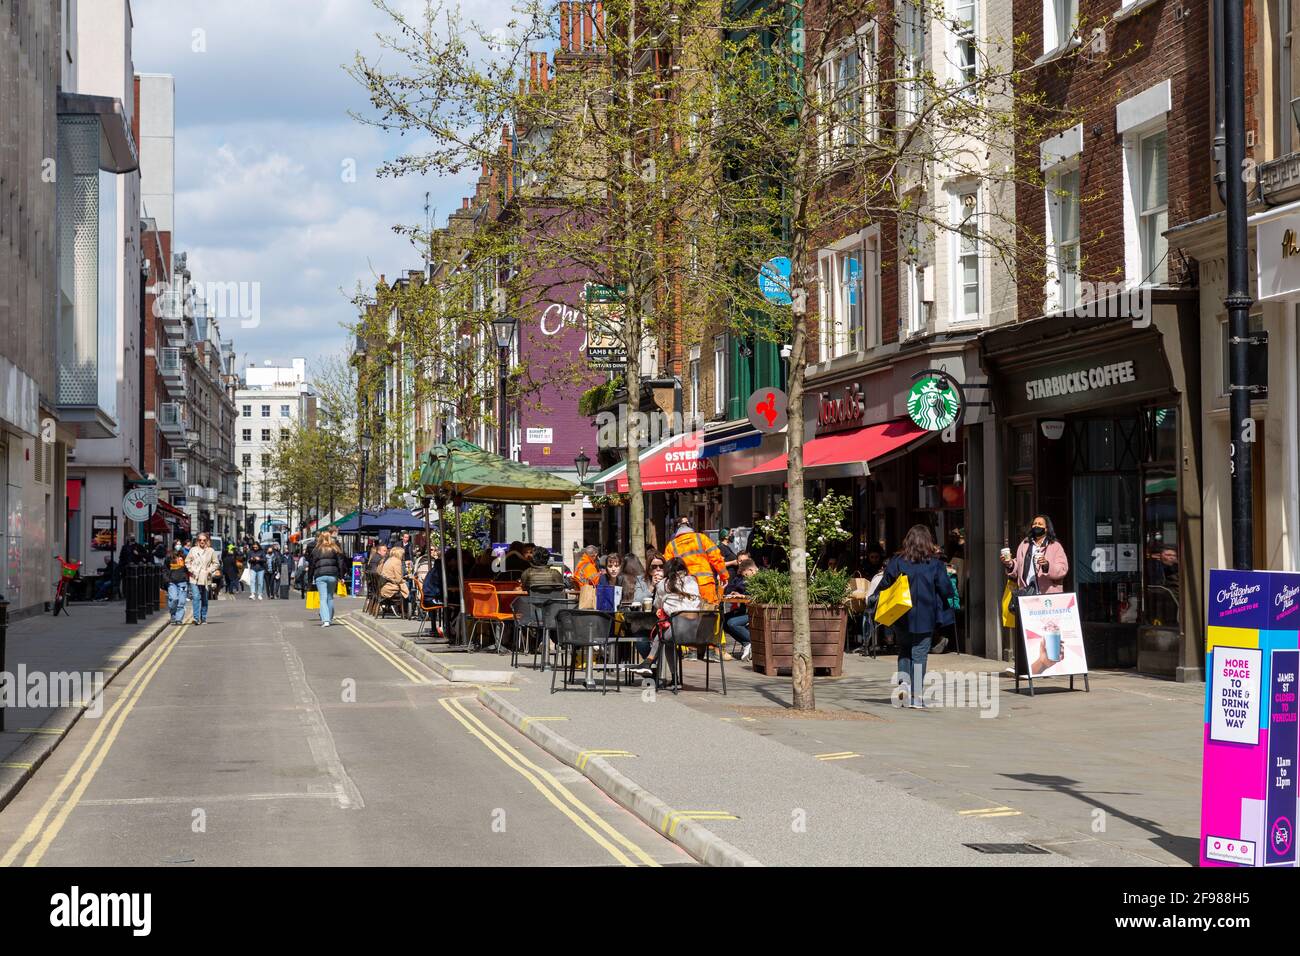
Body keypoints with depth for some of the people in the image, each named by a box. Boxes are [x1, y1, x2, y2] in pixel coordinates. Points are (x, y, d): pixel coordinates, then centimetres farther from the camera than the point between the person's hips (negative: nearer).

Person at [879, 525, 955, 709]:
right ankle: (917, 696, 3)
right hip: (925, 618, -1)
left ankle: (903, 680, -3)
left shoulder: (896, 562, -4)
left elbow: (884, 587, -2)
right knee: (919, 654, 5)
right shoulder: (935, 565, -6)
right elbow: (946, 590, -4)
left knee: (904, 651, 20)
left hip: (901, 618, 1)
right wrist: (937, 602, 16)